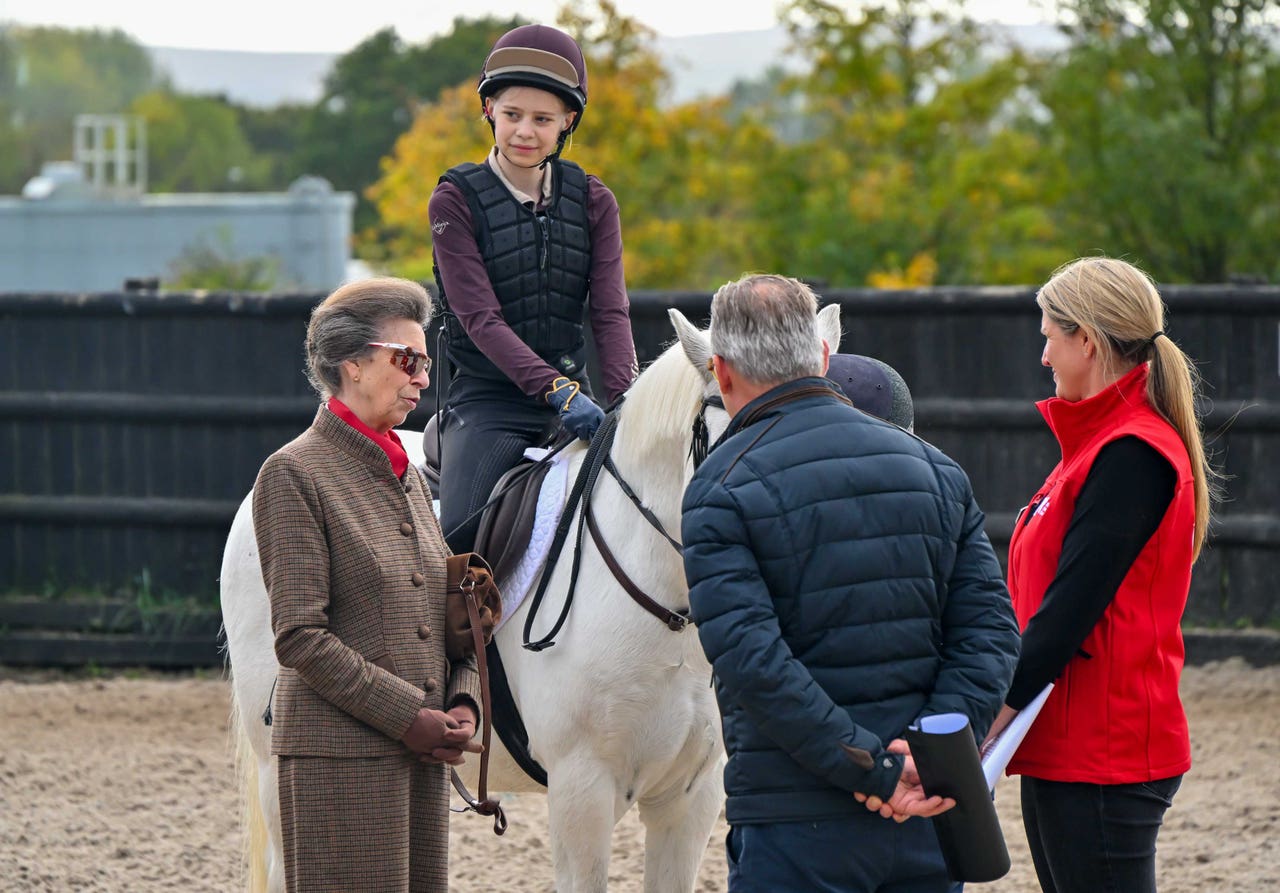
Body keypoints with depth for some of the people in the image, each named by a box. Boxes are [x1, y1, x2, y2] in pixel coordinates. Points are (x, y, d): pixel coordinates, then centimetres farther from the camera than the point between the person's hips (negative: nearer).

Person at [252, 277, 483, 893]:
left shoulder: (406, 474, 15)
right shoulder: (294, 474, -8)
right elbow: (300, 637, -14)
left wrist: (462, 702, 0)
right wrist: (408, 715, -16)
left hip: (421, 754, 7)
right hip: (339, 753, -7)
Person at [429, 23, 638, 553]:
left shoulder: (592, 202, 10)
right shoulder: (456, 201, -2)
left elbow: (610, 312, 0)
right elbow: (480, 318, -12)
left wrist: (626, 400, -18)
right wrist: (556, 389, -26)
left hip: (570, 397, 4)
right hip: (486, 404, -4)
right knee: (461, 534, -24)